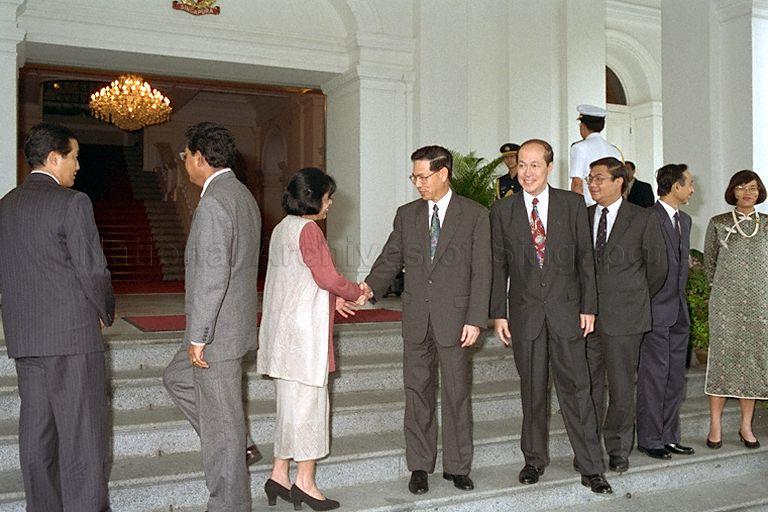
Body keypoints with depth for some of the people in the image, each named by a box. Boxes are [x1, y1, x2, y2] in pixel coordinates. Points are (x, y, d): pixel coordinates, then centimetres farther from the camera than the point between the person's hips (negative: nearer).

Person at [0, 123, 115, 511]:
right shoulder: (72, 203, -11)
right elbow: (93, 270, -13)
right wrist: (105, 313, 3)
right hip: (72, 334, -7)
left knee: (36, 429, 13)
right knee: (81, 434, -1)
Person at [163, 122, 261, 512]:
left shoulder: (214, 202, -19)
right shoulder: (243, 195, 12)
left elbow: (212, 275, -25)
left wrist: (197, 337, -20)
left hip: (217, 330, -10)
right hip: (234, 321, 10)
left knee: (220, 420, 1)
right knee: (177, 379, 26)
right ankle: (233, 449, 27)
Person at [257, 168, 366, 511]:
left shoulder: (282, 228, 14)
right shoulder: (308, 229, -14)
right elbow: (328, 277, -16)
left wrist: (332, 299, 18)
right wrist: (356, 293, 1)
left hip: (283, 329, 9)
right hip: (304, 329, -9)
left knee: (290, 401, 14)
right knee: (308, 401, -1)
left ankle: (278, 474, 19)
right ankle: (305, 482, 8)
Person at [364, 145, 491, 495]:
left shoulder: (475, 215, -1)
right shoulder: (406, 214, 10)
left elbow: (481, 272, -4)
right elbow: (390, 260, 7)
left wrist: (475, 320, -10)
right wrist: (367, 290, -11)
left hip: (455, 318, -3)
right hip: (416, 319, 3)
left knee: (456, 394, 6)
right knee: (418, 393, 9)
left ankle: (457, 466, 20)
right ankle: (420, 466, 21)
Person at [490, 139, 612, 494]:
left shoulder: (572, 204, 3)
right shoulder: (502, 211, 3)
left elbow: (585, 258, 4)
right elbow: (498, 265, 5)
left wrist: (588, 306, -1)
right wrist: (499, 313, 0)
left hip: (566, 308, -1)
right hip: (524, 311, 1)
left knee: (576, 386, 0)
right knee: (532, 389, 9)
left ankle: (591, 468, 9)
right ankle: (535, 459, 23)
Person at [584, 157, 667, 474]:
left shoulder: (643, 220, -1)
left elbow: (657, 267, 6)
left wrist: (636, 301, 11)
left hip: (624, 317, -3)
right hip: (586, 316, 3)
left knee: (621, 387, 3)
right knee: (588, 386, 6)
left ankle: (618, 450, 17)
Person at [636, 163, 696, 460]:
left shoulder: (684, 219, 16)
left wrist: (681, 299, 16)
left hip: (679, 313, 8)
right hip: (656, 312, -8)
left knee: (675, 378, 12)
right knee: (654, 377, -2)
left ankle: (669, 437, 22)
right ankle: (649, 440, 9)